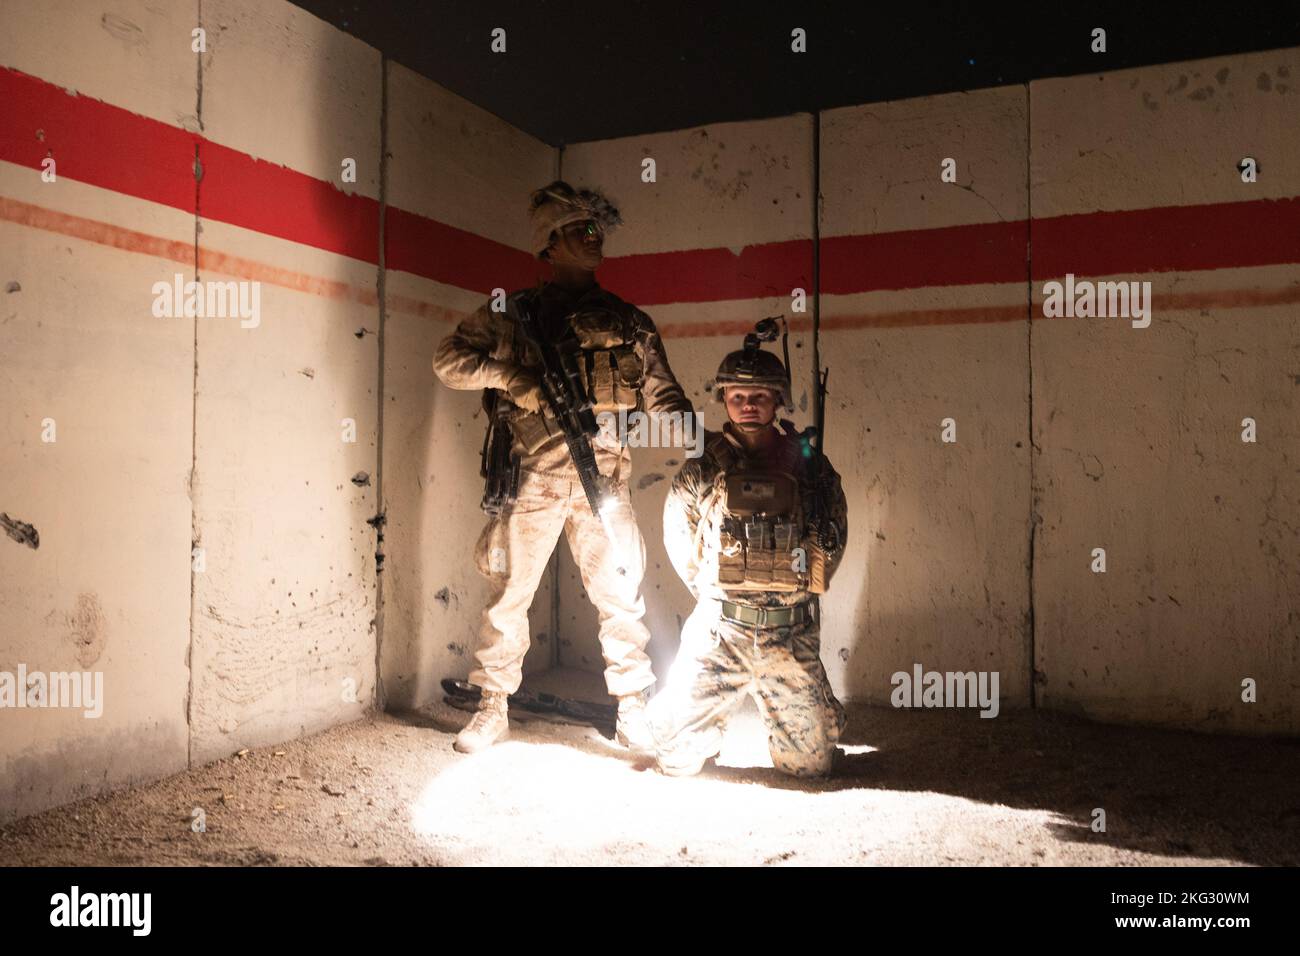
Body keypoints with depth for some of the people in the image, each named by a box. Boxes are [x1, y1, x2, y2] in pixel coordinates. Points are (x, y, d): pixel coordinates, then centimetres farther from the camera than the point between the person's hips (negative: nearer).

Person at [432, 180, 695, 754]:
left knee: (621, 596, 3)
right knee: (507, 595, 4)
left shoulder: (630, 322, 13)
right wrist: (512, 377, -10)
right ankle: (492, 710, 20)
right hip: (533, 478, -1)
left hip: (604, 479, 1)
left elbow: (664, 399, 8)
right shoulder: (514, 312, 9)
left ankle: (633, 712, 18)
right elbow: (449, 360, 6)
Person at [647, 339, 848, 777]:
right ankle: (712, 727, 31)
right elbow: (678, 537, 10)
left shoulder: (808, 462, 1)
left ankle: (778, 715, 38)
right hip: (717, 630, -1)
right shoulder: (703, 468, -2)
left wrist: (794, 591, 11)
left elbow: (834, 536, 12)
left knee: (810, 763, 6)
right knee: (678, 756, -2)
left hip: (791, 635, 1)